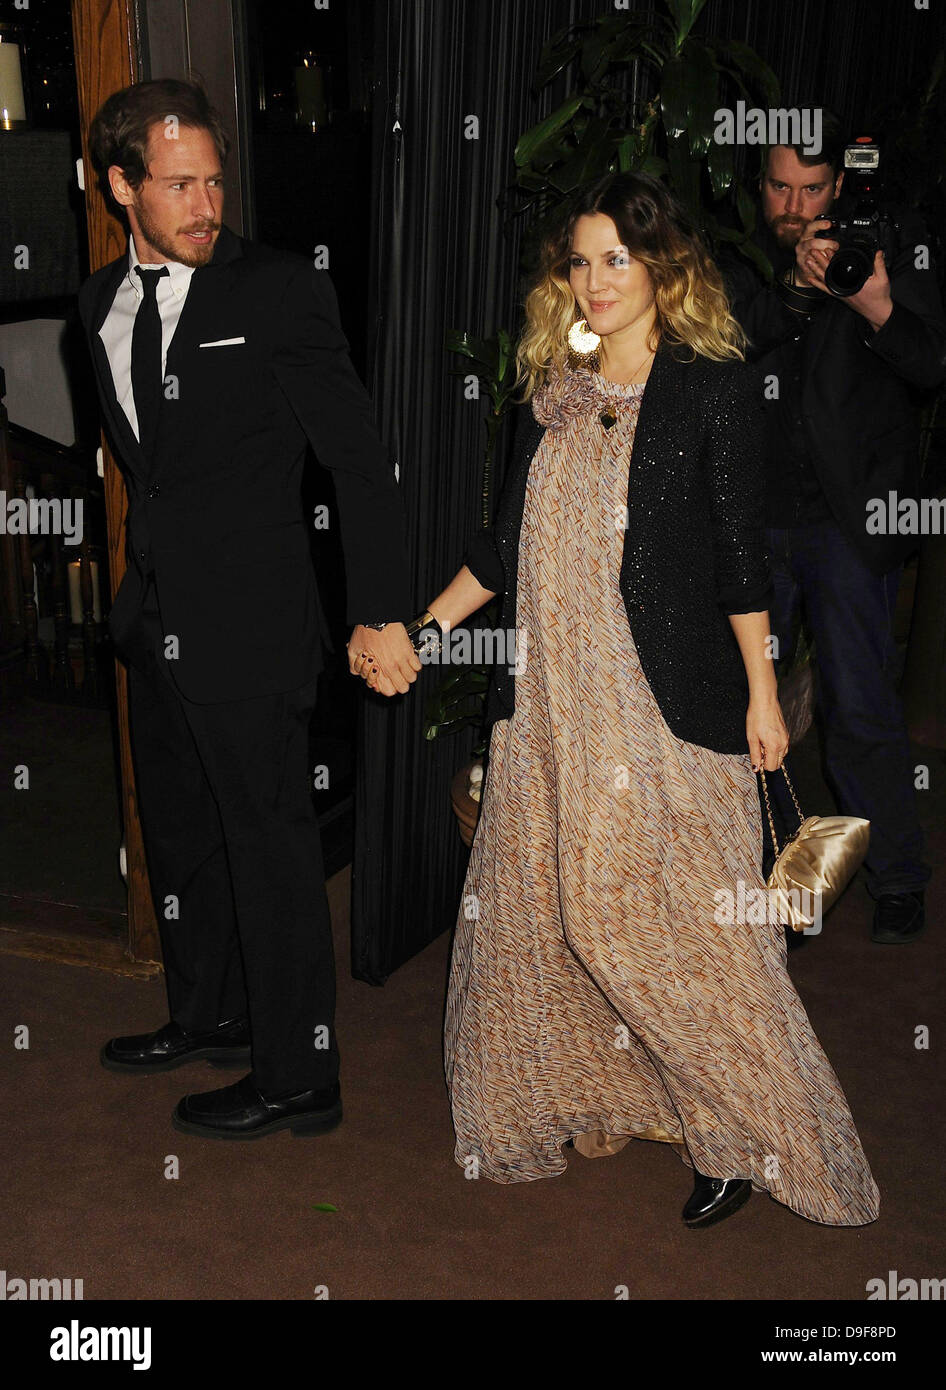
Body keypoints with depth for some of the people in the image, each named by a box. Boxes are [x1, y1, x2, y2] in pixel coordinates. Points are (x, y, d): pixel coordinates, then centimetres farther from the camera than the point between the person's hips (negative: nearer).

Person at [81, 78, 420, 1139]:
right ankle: (207, 1016, 42)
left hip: (250, 624, -7)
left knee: (269, 850, 2)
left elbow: (361, 462, -11)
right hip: (157, 621, 7)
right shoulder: (102, 302, 9)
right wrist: (147, 575, 14)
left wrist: (380, 614, -15)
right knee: (179, 833, 20)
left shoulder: (279, 293, -11)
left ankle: (297, 1079, 18)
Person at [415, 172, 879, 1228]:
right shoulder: (551, 394, 13)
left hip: (669, 705, -5)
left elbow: (740, 550, -4)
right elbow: (506, 542, 15)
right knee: (542, 912, 10)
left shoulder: (712, 386, -2)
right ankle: (555, 1109, 29)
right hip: (552, 703, 6)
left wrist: (762, 695, -5)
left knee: (682, 925, -2)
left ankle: (748, 1136, 16)